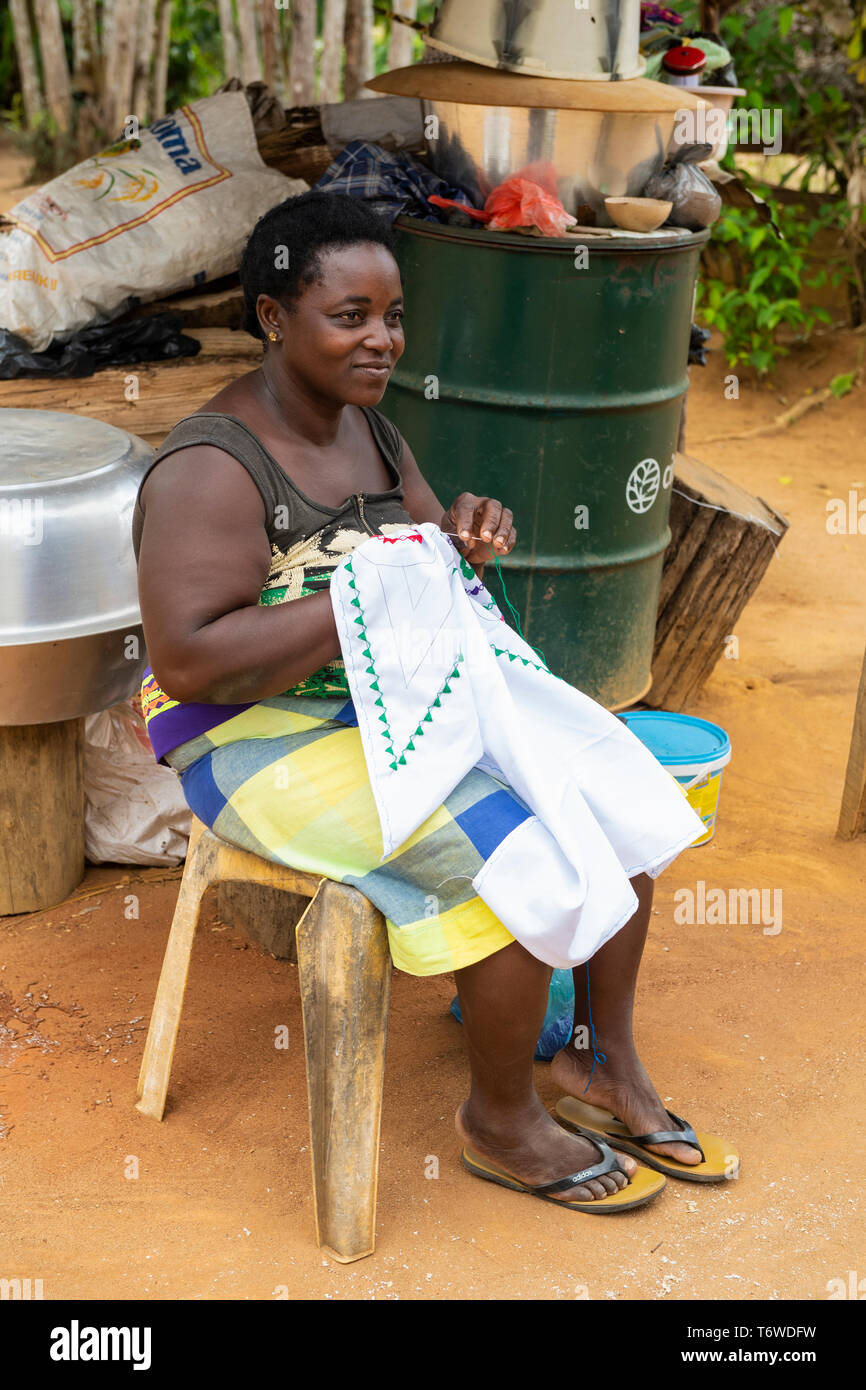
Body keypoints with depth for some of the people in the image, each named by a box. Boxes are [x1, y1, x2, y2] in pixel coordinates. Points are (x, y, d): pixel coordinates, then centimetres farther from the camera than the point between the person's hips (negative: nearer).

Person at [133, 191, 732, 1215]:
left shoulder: (370, 431, 8)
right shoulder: (213, 466, -19)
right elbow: (187, 662, -28)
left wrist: (466, 538, -9)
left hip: (397, 701, 9)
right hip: (267, 742, -9)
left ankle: (606, 1058, 14)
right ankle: (501, 1122, 0)